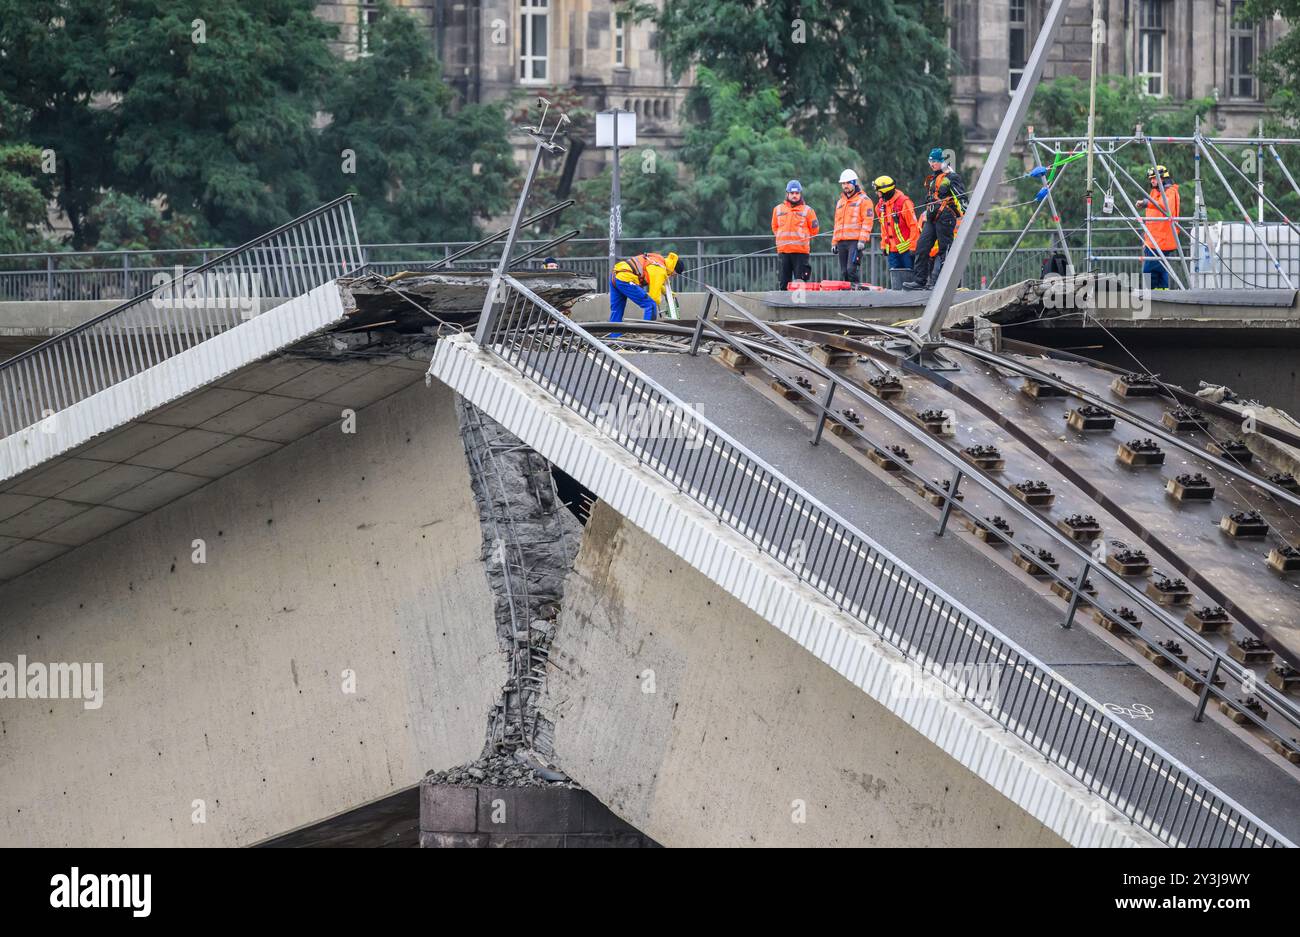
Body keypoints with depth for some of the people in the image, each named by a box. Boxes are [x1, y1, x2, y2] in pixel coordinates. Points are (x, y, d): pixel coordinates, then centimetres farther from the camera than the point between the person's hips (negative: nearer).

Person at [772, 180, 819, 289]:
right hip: (783, 250, 3)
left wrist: (804, 239, 10)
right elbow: (775, 227, 22)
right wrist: (784, 238, 14)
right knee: (784, 280, 4)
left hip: (801, 250, -3)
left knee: (800, 280, -4)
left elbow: (813, 229, 9)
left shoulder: (807, 210, 2)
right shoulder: (778, 209, 11)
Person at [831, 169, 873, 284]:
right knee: (843, 272, 5)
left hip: (856, 242, -7)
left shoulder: (863, 200, 0)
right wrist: (834, 242, 19)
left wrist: (862, 240, -17)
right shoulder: (840, 202, 23)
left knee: (851, 269, -19)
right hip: (842, 242, 7)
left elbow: (867, 221, -8)